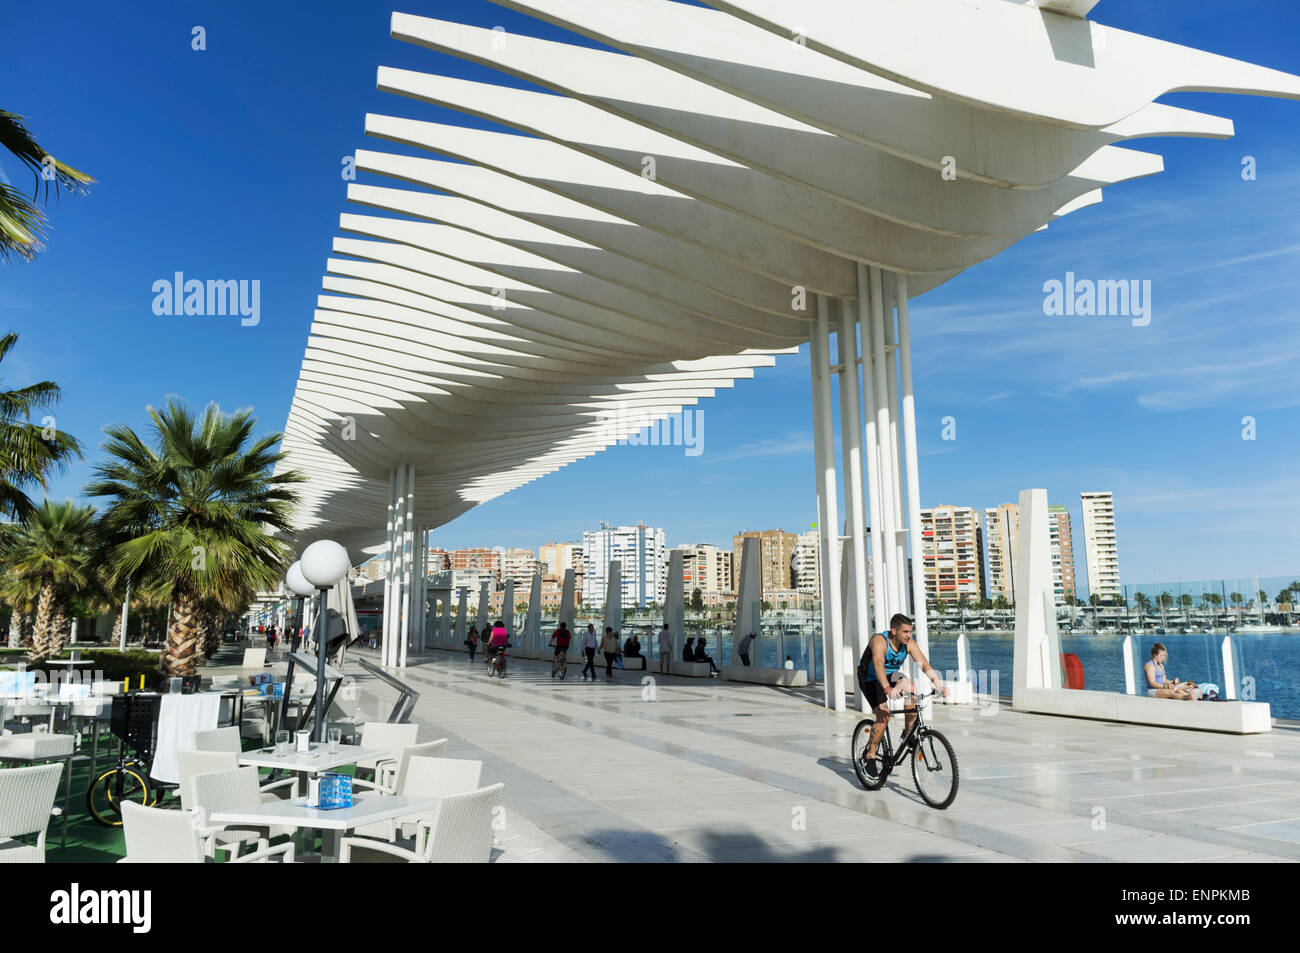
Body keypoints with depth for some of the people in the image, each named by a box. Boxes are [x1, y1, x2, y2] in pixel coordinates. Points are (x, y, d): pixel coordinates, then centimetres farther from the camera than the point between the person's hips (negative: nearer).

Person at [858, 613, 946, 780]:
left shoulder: (909, 644, -16)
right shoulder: (879, 641, -31)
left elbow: (925, 665, -23)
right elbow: (878, 664, -47)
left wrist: (939, 685, -38)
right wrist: (887, 688, -63)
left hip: (891, 675, 5)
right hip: (869, 679, -5)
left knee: (909, 686, -25)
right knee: (884, 715, -21)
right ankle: (870, 758, -9)